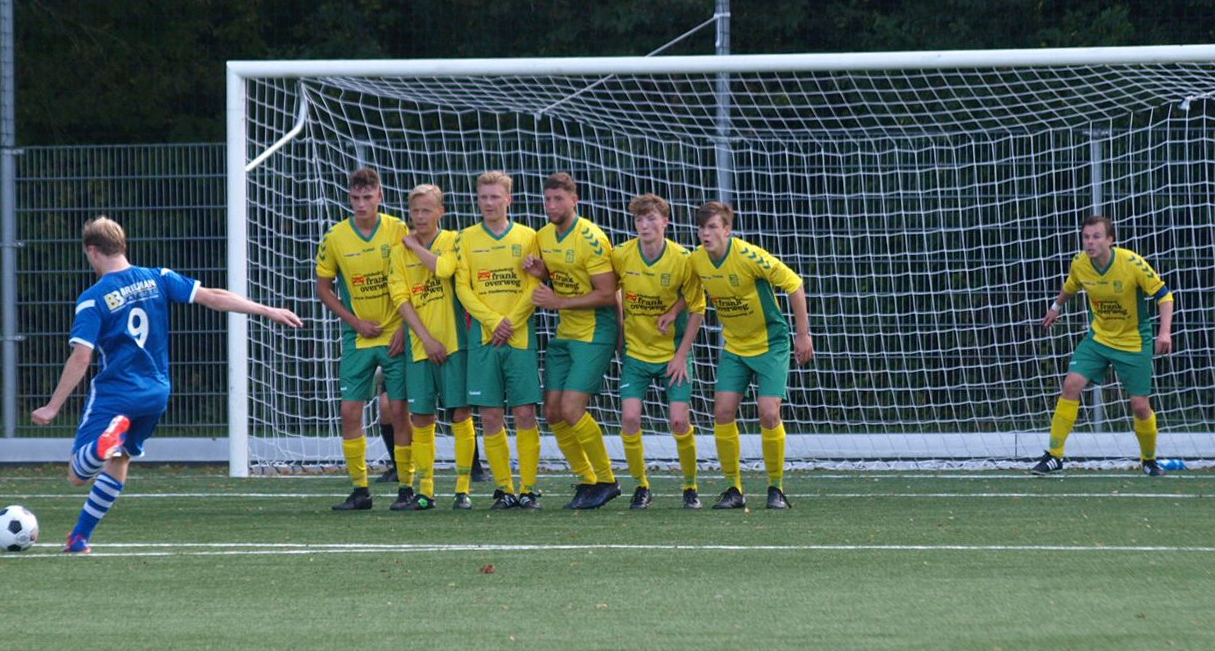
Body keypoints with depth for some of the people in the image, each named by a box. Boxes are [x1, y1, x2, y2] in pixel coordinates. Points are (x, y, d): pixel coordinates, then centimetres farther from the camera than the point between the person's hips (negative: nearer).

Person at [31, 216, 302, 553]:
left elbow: (80, 358, -16)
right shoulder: (158, 279, 1)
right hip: (156, 394, 5)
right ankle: (80, 537, 25)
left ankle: (106, 441, -38)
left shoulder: (93, 299, -10)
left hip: (114, 395, -5)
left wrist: (53, 407, -10)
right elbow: (212, 297, -3)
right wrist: (268, 311, 2)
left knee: (78, 475, -6)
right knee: (118, 463, 24)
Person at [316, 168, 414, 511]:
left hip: (395, 337, -2)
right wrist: (355, 321, -3)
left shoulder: (398, 231, -6)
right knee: (350, 411, -2)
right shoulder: (336, 236, -1)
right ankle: (360, 490, 7)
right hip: (357, 339, 2)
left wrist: (404, 328, -9)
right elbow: (323, 286, 7)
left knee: (399, 411, -4)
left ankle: (406, 488, 4)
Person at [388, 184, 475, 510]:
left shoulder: (453, 241, 0)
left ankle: (463, 488, 2)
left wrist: (417, 247, -7)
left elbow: (444, 268, -21)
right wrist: (427, 338, -8)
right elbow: (402, 299, 1)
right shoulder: (400, 252, 8)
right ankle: (425, 491, 11)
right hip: (420, 346, 3)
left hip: (454, 341, -3)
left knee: (461, 414, -4)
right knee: (420, 418, 3)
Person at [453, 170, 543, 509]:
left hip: (520, 336, -1)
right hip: (483, 337, 1)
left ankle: (528, 488, -1)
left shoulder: (527, 237, 6)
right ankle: (504, 489, 4)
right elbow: (462, 288, 2)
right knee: (490, 417, -2)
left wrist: (511, 323, -11)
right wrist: (493, 321, -10)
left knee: (525, 414, -5)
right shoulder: (466, 239, 8)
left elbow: (534, 287, 1)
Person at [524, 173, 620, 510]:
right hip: (564, 333, 8)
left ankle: (607, 480, 0)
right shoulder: (544, 237, 8)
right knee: (553, 412, 4)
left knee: (571, 409, -15)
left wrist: (559, 302, -19)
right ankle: (587, 481, 16)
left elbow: (606, 295, -19)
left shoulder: (591, 239, -17)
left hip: (594, 334, -8)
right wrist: (539, 273, -2)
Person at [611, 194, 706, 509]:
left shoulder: (683, 259, -13)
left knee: (680, 421, -9)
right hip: (636, 351, 2)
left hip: (672, 352, -2)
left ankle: (690, 486, 13)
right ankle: (641, 486, 8)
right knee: (629, 418, -11)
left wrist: (682, 355, -8)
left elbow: (697, 309, -5)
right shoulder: (621, 255, -10)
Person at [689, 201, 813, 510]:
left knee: (769, 414, -13)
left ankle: (776, 487, 3)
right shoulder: (697, 261, -7)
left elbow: (794, 285, -16)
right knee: (723, 412, -7)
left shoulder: (748, 256, -23)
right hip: (733, 347, 5)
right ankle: (734, 489, 5)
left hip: (770, 343, -5)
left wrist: (803, 334, -14)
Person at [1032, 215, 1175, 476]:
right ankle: (1054, 456, -8)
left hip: (1134, 342, -3)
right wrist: (1056, 306, 30)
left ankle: (1149, 460, 24)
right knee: (1071, 384, -14)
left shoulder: (1132, 263, -23)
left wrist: (1165, 332, -28)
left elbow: (1163, 295, -15)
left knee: (1140, 405, -3)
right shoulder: (1079, 264, -11)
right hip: (1099, 336, 3)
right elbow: (1070, 288, 15)